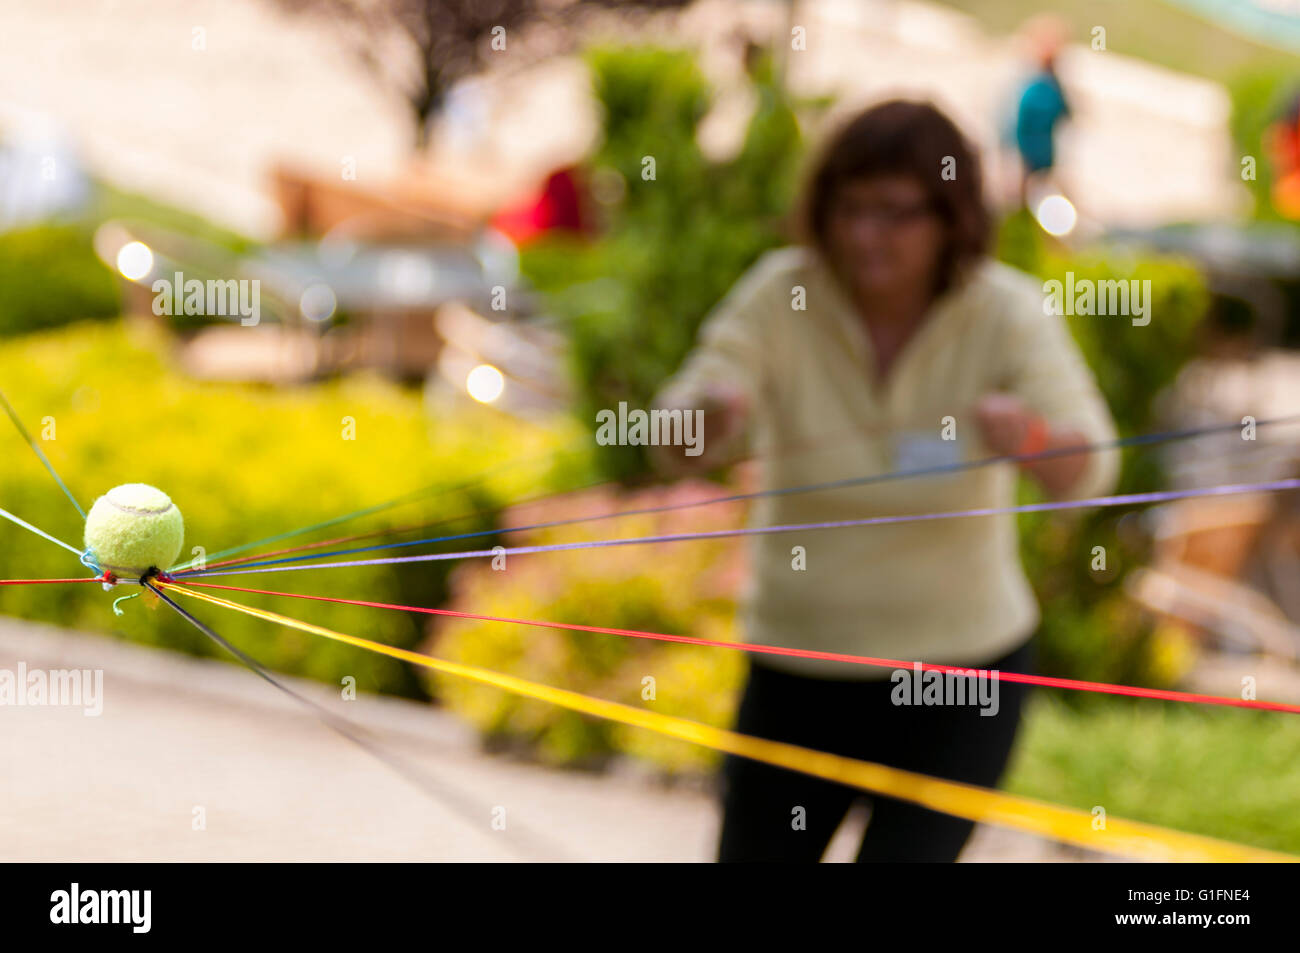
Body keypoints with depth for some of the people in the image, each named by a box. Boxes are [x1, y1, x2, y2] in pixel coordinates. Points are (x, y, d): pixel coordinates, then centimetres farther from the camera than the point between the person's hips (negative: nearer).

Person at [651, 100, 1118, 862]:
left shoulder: (1007, 314, -11)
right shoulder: (781, 297, -9)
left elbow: (1086, 472, -22)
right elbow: (677, 448, -17)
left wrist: (1028, 436, -45)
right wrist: (709, 414, -41)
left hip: (958, 678, -2)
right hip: (800, 675, 2)